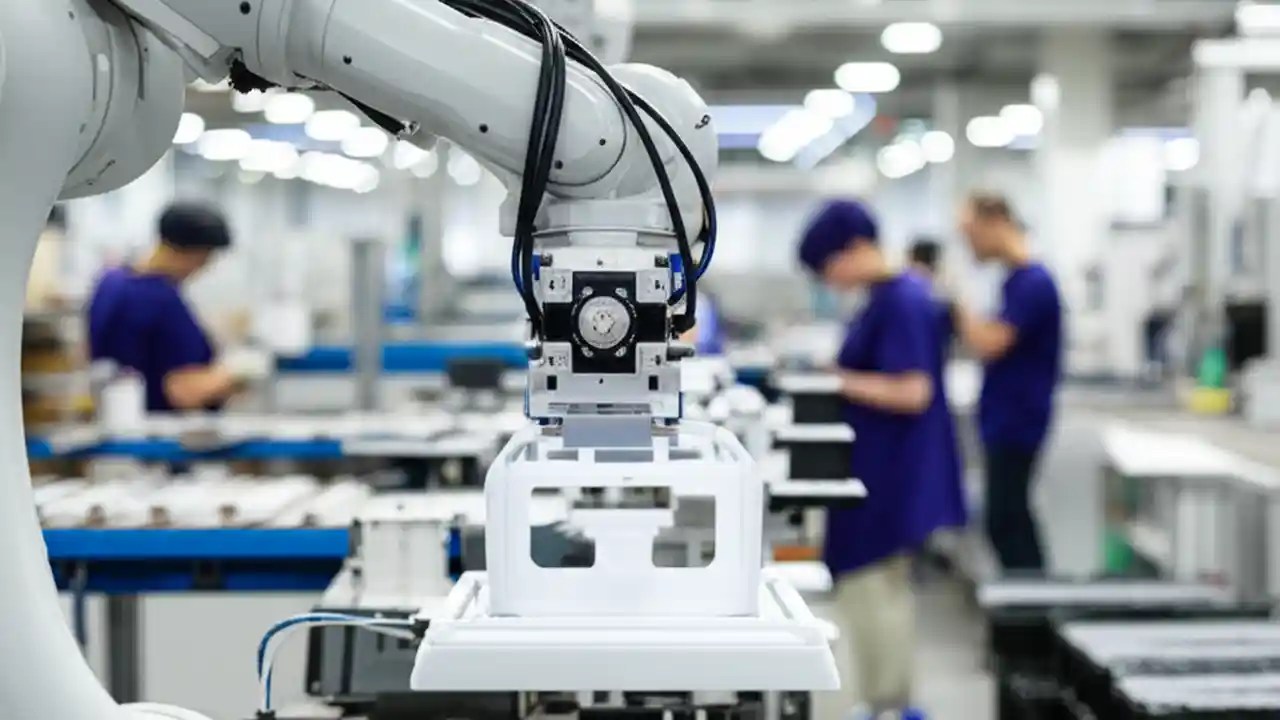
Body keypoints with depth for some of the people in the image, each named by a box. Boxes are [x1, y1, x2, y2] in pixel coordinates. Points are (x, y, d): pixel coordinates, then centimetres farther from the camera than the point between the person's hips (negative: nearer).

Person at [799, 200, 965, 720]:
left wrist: (841, 382, -18)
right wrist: (835, 377, 7)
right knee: (883, 590, 17)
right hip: (880, 465, 10)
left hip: (887, 470, -10)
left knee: (868, 588, -3)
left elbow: (912, 392, -24)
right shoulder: (889, 298, 10)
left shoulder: (901, 302, -20)